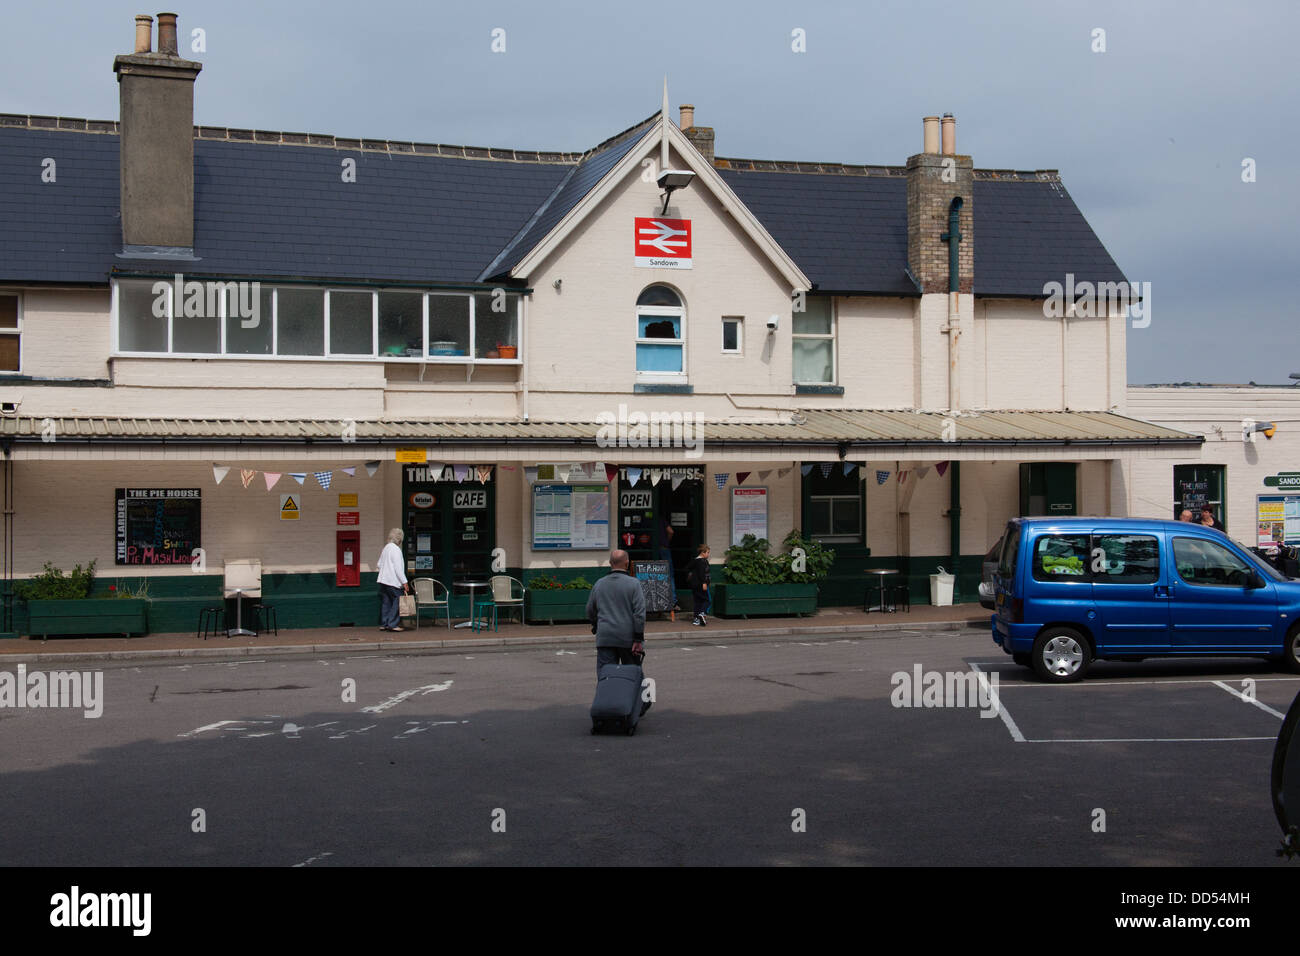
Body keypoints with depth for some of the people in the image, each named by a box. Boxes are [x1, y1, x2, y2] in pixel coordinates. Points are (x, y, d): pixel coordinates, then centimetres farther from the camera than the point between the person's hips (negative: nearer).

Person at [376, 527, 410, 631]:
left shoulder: (385, 548, 15)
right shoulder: (395, 549, -12)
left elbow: (379, 565, 21)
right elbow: (398, 568, -16)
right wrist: (404, 582, -15)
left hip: (383, 580, 9)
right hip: (393, 581, -9)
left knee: (385, 602, 11)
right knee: (397, 601, -4)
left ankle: (383, 624, 12)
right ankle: (393, 624, -7)